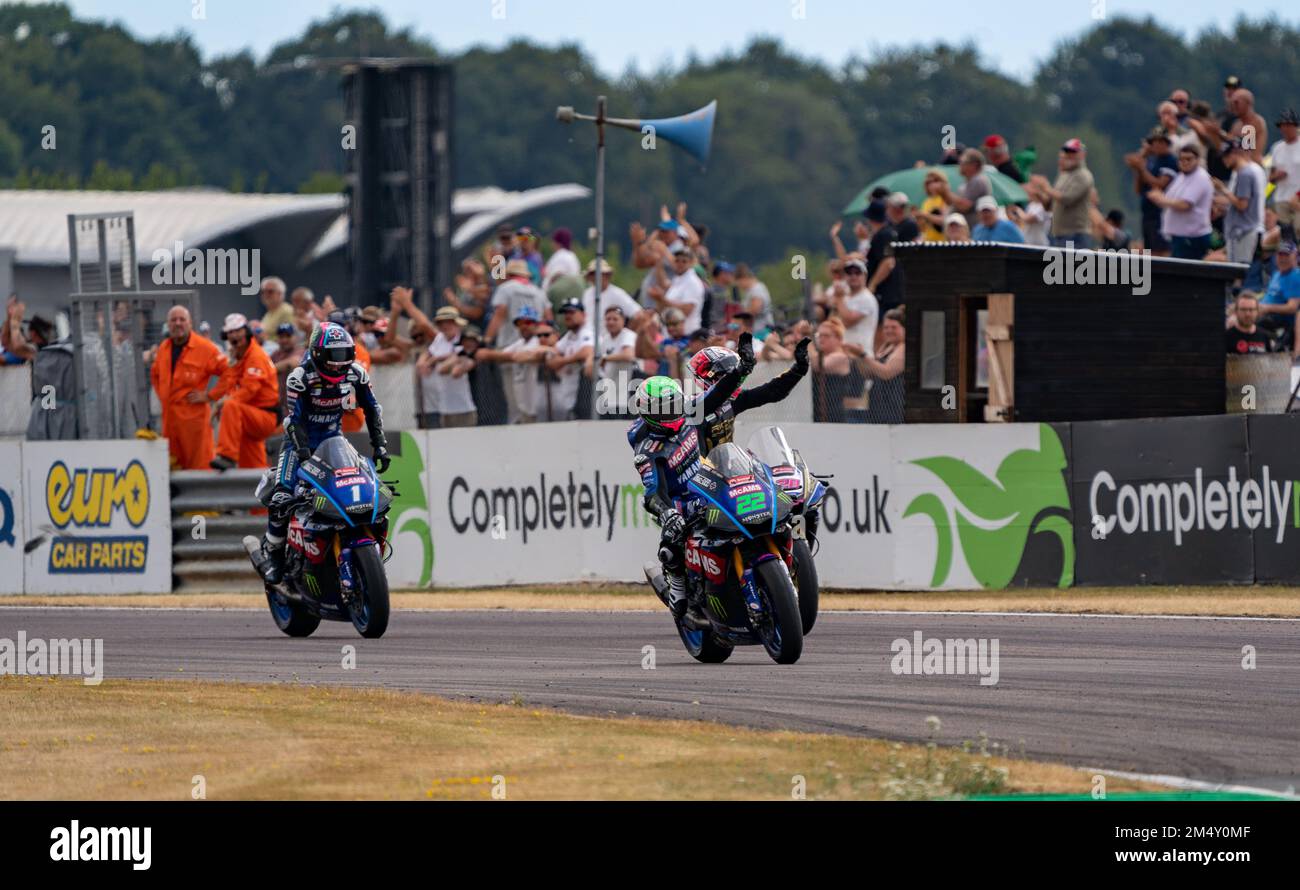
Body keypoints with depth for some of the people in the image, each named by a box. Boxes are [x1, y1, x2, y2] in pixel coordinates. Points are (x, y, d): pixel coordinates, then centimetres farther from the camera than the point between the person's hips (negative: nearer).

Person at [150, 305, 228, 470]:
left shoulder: (204, 348, -7)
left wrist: (209, 396, -8)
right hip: (170, 416, 7)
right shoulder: (164, 349, 14)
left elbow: (228, 372, -8)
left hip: (194, 413, -7)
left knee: (200, 463, -9)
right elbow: (155, 374, 33)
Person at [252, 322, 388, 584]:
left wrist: (379, 445, -6)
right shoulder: (300, 377, -22)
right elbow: (295, 418, -23)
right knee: (282, 498, -21)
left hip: (333, 437, 4)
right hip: (301, 438, -4)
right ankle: (272, 554, -5)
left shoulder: (356, 373, -9)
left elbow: (372, 409, 1)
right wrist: (304, 452, -35)